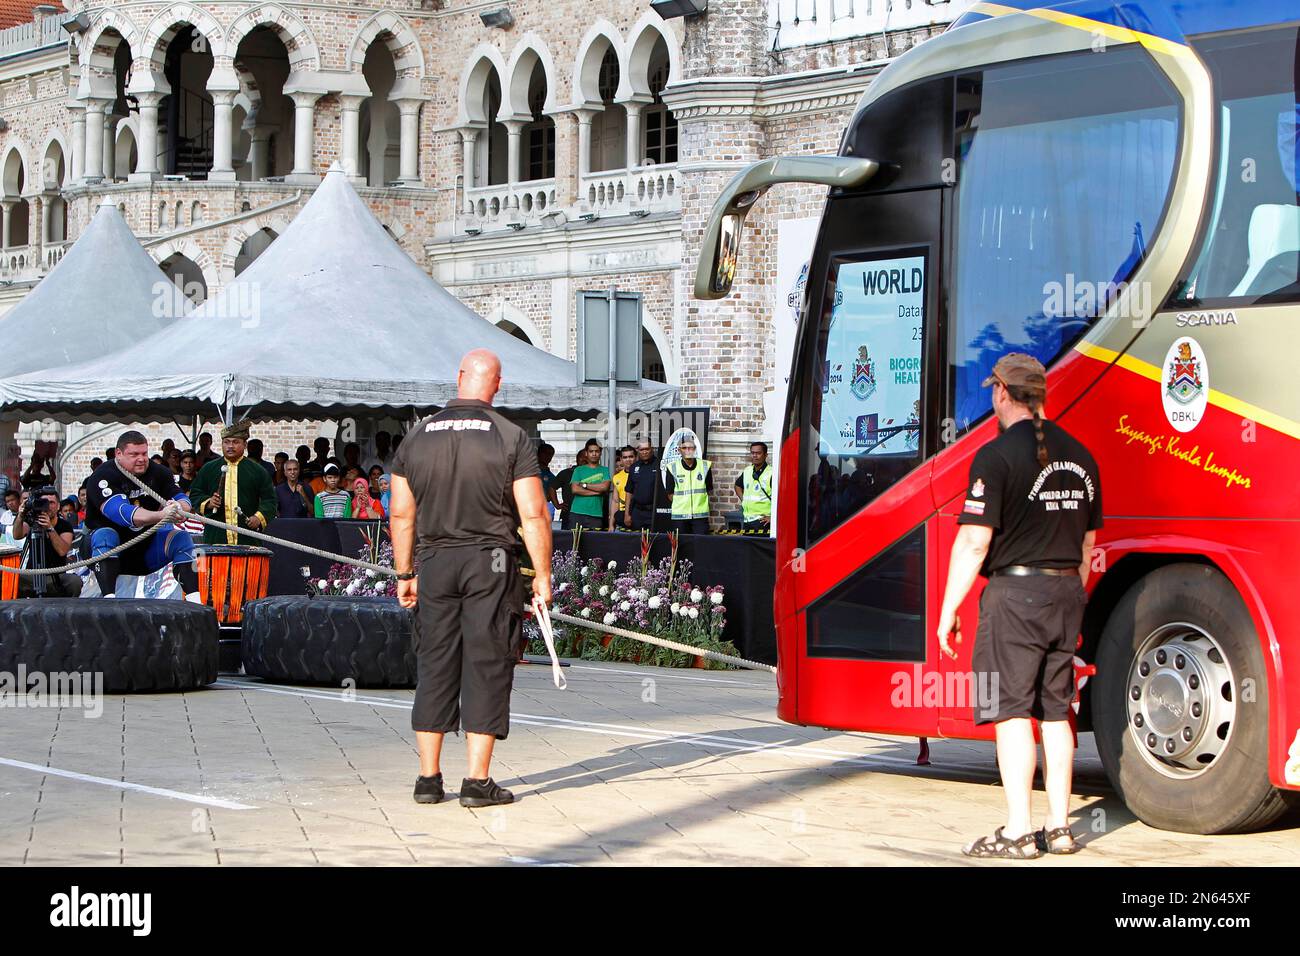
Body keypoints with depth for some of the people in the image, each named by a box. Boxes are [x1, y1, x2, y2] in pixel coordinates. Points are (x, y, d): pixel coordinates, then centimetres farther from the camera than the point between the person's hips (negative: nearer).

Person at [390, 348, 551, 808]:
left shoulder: (417, 437, 6)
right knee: (487, 667, 1)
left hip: (434, 563, 3)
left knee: (434, 667, 9)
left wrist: (404, 573, 15)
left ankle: (428, 778, 10)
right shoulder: (512, 438, -4)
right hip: (491, 562, -3)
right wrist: (542, 575, -1)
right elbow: (533, 515, -8)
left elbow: (401, 514, 7)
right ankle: (478, 782, 0)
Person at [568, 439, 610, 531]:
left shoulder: (604, 470, 12)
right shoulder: (579, 470, 11)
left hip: (596, 515, 0)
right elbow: (574, 489, -2)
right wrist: (597, 492, -4)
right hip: (577, 513, 0)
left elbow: (605, 487, -5)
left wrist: (584, 485, -1)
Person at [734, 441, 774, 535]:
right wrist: (743, 499, 14)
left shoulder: (771, 474, -12)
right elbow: (738, 485, 32)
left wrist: (773, 517, -18)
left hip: (762, 520, -7)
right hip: (746, 519, 7)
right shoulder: (747, 471, 12)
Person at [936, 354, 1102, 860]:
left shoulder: (998, 456, -12)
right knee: (1055, 710, 11)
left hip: (1015, 591, -7)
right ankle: (1059, 827, 13)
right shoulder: (1078, 456, 10)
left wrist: (948, 610, -8)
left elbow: (974, 542, -15)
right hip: (1066, 592, 7)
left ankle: (1018, 832, -5)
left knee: (1012, 710, -4)